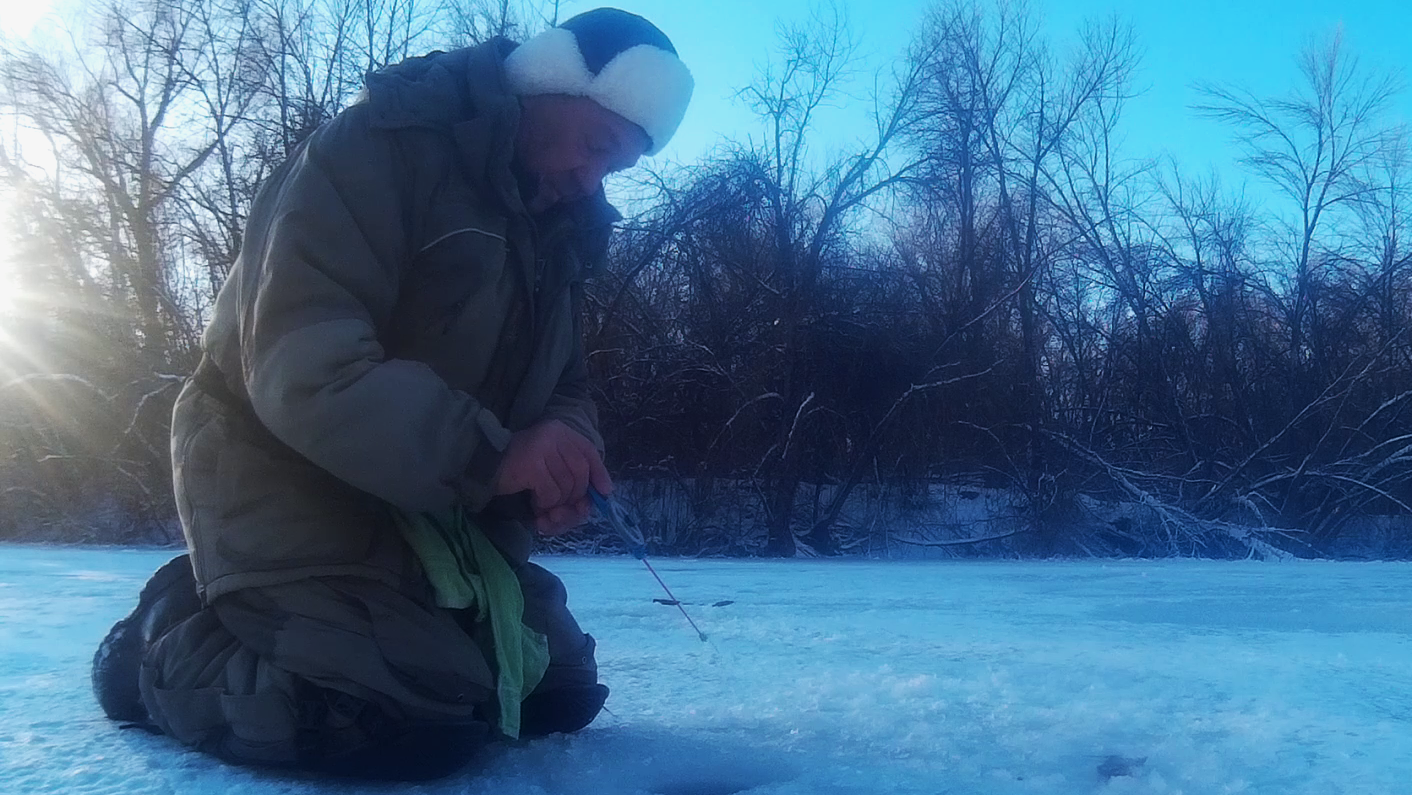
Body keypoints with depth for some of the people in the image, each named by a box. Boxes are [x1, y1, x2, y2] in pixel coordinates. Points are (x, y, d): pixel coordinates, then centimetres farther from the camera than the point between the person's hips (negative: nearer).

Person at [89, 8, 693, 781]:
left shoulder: (557, 230, 10)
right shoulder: (375, 150, -17)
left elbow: (563, 389, 10)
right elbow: (303, 368, -27)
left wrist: (563, 441, -15)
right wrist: (488, 455, -37)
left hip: (437, 511, 9)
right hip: (294, 487, -8)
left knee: (559, 693, 11)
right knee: (417, 726, -26)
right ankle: (168, 645, 3)